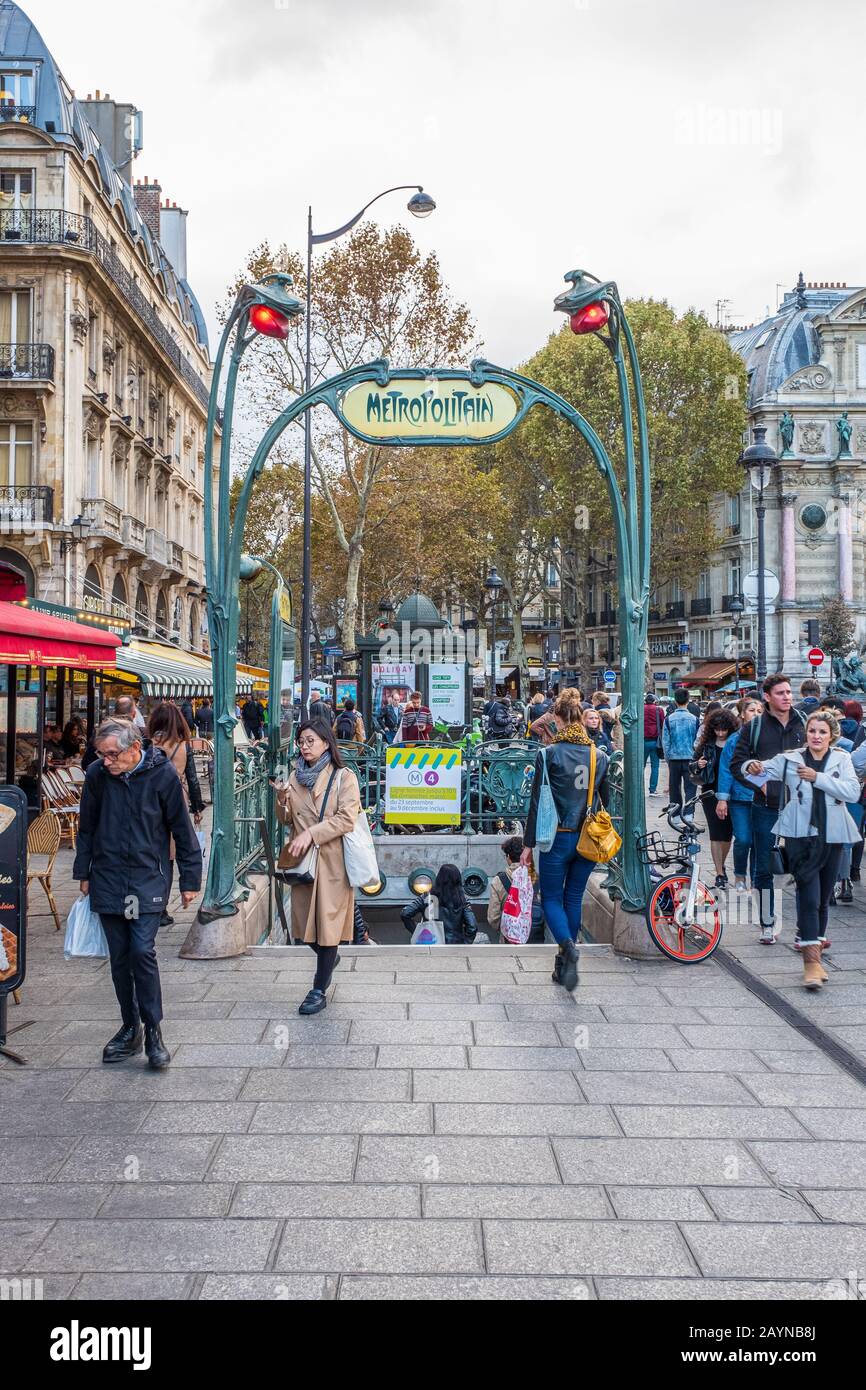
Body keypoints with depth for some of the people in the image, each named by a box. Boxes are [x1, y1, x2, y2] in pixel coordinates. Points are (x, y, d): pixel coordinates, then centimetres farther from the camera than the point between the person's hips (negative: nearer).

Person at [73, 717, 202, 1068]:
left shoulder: (162, 774, -11)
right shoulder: (97, 774, -3)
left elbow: (182, 829, -4)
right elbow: (87, 827, 11)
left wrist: (190, 879, -2)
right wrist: (83, 873, 13)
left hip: (148, 880, -3)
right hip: (107, 881, 3)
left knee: (143, 952, -11)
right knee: (120, 958, 9)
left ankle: (153, 1031, 3)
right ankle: (130, 1028, 23)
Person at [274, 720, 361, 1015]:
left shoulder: (344, 777, -6)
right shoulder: (296, 777, 10)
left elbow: (346, 819, -15)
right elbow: (286, 820, 12)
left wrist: (310, 834, -20)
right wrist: (282, 801, -9)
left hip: (332, 861, -5)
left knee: (327, 922, 0)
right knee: (305, 924, 10)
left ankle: (319, 991, 11)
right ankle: (328, 959, 40)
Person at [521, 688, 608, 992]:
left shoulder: (548, 754, -11)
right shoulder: (600, 756, 1)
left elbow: (537, 803, -9)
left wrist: (528, 844, -3)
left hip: (558, 838, -4)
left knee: (551, 899, 8)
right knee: (574, 899, 14)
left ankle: (568, 945, -19)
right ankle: (563, 967, 20)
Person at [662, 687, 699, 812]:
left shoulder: (669, 719, -5)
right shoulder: (694, 719, -5)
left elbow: (665, 741, -1)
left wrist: (667, 758, 10)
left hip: (674, 758, 1)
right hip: (690, 757, -1)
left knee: (674, 787, 12)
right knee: (690, 787, 3)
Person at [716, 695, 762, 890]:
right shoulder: (734, 741, 0)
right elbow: (725, 770, 0)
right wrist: (722, 799, -4)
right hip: (740, 798, -1)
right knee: (743, 840, -6)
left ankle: (756, 880, 18)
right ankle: (739, 875, 17)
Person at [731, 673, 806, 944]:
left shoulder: (804, 724, 5)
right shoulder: (753, 728, 1)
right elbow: (737, 764, 3)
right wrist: (758, 782, -10)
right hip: (766, 807, -1)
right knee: (764, 868, 4)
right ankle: (767, 924, 15)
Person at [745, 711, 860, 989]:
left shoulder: (841, 759, 5)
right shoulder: (790, 759, 2)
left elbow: (852, 791, -8)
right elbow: (763, 768, -2)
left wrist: (818, 777, -18)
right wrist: (754, 766, -26)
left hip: (831, 836, 3)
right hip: (801, 835, -3)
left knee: (823, 896, 13)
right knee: (809, 894, -11)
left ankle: (815, 940, 31)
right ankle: (812, 960, -11)